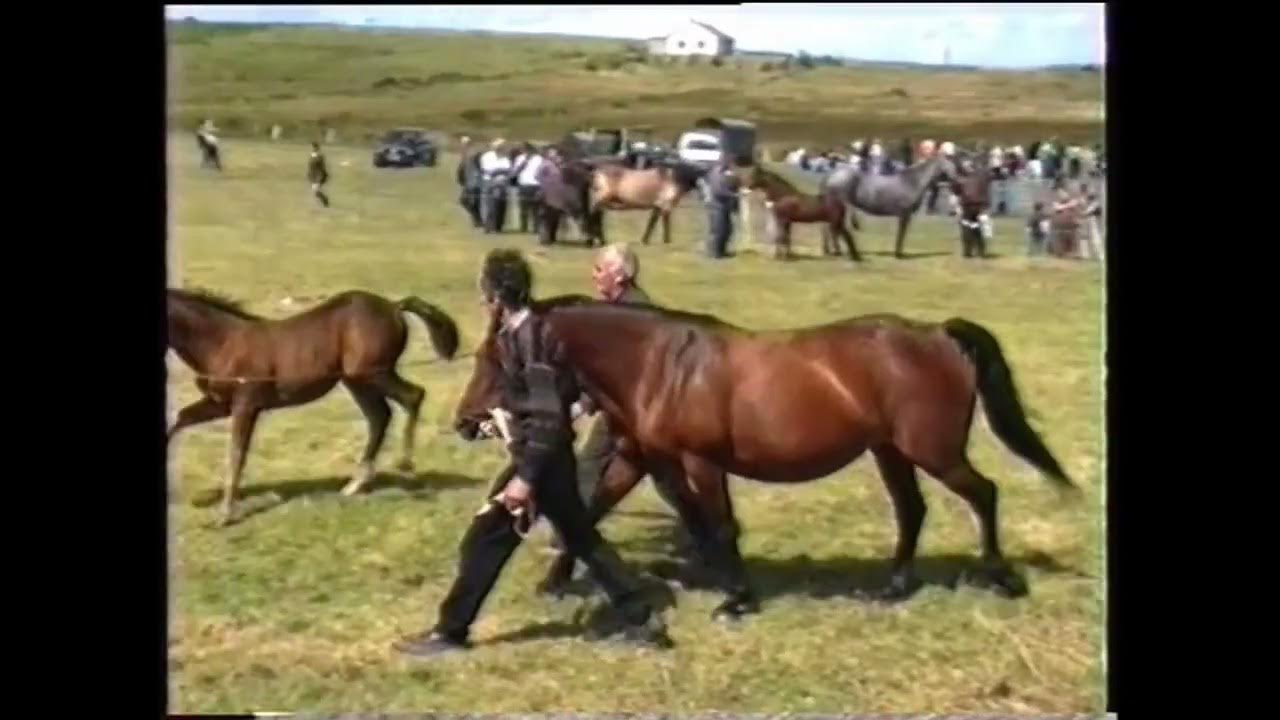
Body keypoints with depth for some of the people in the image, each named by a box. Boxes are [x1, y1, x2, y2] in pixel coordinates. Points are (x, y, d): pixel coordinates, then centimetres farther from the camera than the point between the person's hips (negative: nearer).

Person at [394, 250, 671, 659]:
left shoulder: (526, 338, -21)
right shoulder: (527, 331, 8)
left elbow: (548, 415, -25)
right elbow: (567, 392, 18)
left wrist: (526, 477, -24)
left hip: (541, 461, -10)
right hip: (547, 458, 10)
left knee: (486, 540, 1)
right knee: (581, 539, 16)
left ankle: (450, 632, 12)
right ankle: (641, 619, 20)